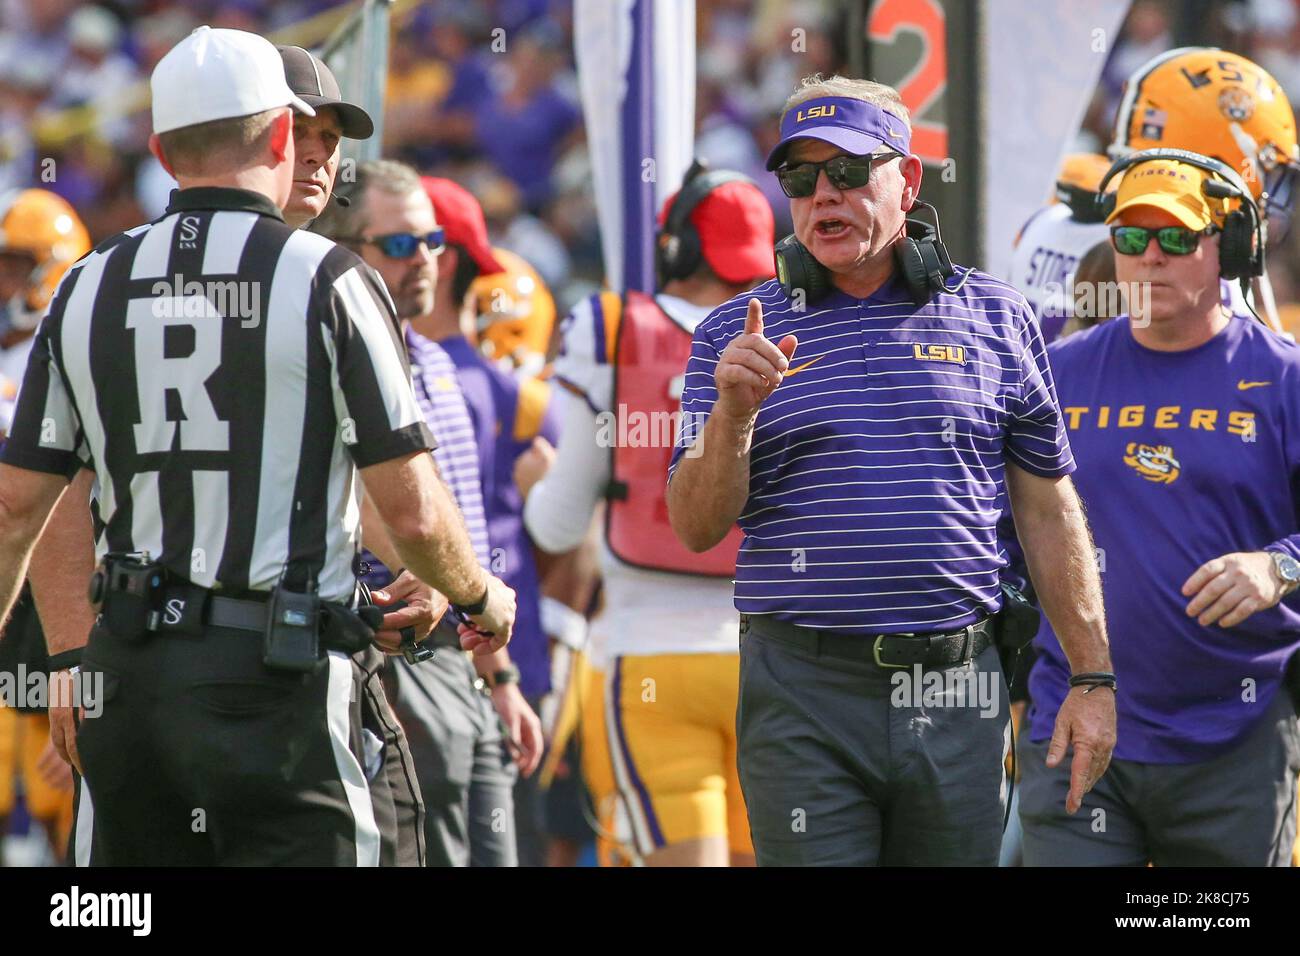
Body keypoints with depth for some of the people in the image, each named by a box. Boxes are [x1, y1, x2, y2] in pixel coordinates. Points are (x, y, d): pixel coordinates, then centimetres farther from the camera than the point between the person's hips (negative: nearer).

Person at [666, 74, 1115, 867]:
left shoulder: (996, 318, 9)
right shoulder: (737, 334, 6)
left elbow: (1049, 509, 12)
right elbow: (696, 528, 1)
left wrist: (1093, 679, 8)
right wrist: (732, 413, -17)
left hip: (957, 690, 1)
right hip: (803, 693, -1)